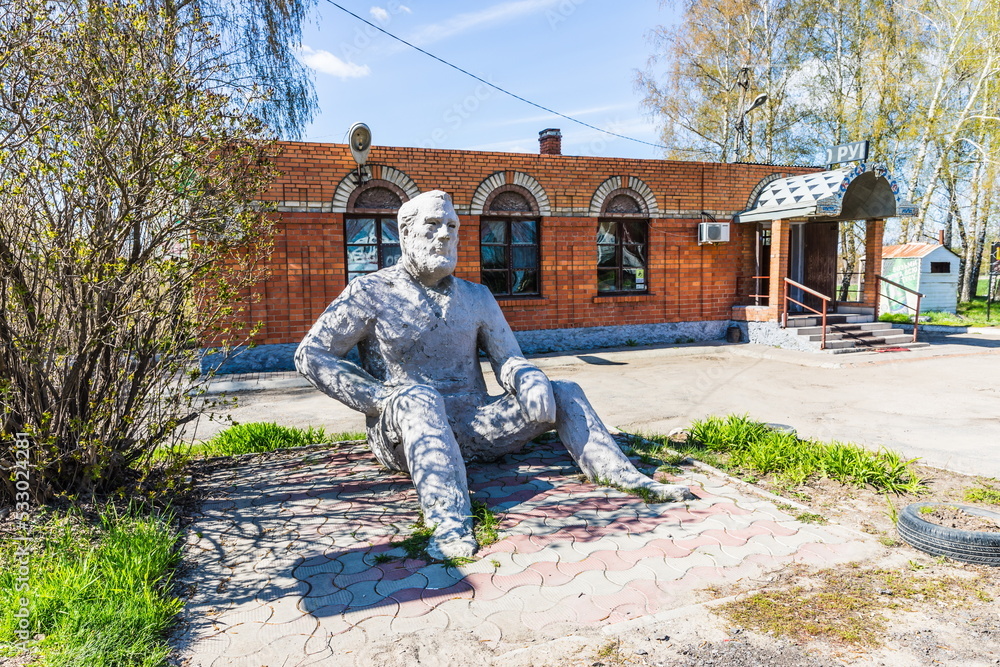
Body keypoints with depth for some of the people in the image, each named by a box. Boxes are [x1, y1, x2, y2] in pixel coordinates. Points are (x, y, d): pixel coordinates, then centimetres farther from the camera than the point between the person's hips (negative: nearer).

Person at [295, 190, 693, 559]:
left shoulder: (476, 297, 12)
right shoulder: (371, 293, 0)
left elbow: (508, 360, 10)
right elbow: (311, 356, 0)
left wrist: (531, 380, -15)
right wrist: (383, 400, -10)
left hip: (474, 430, 4)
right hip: (401, 434, -4)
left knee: (562, 395, -8)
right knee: (418, 397, -38)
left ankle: (628, 480, -23)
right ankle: (452, 528, -56)